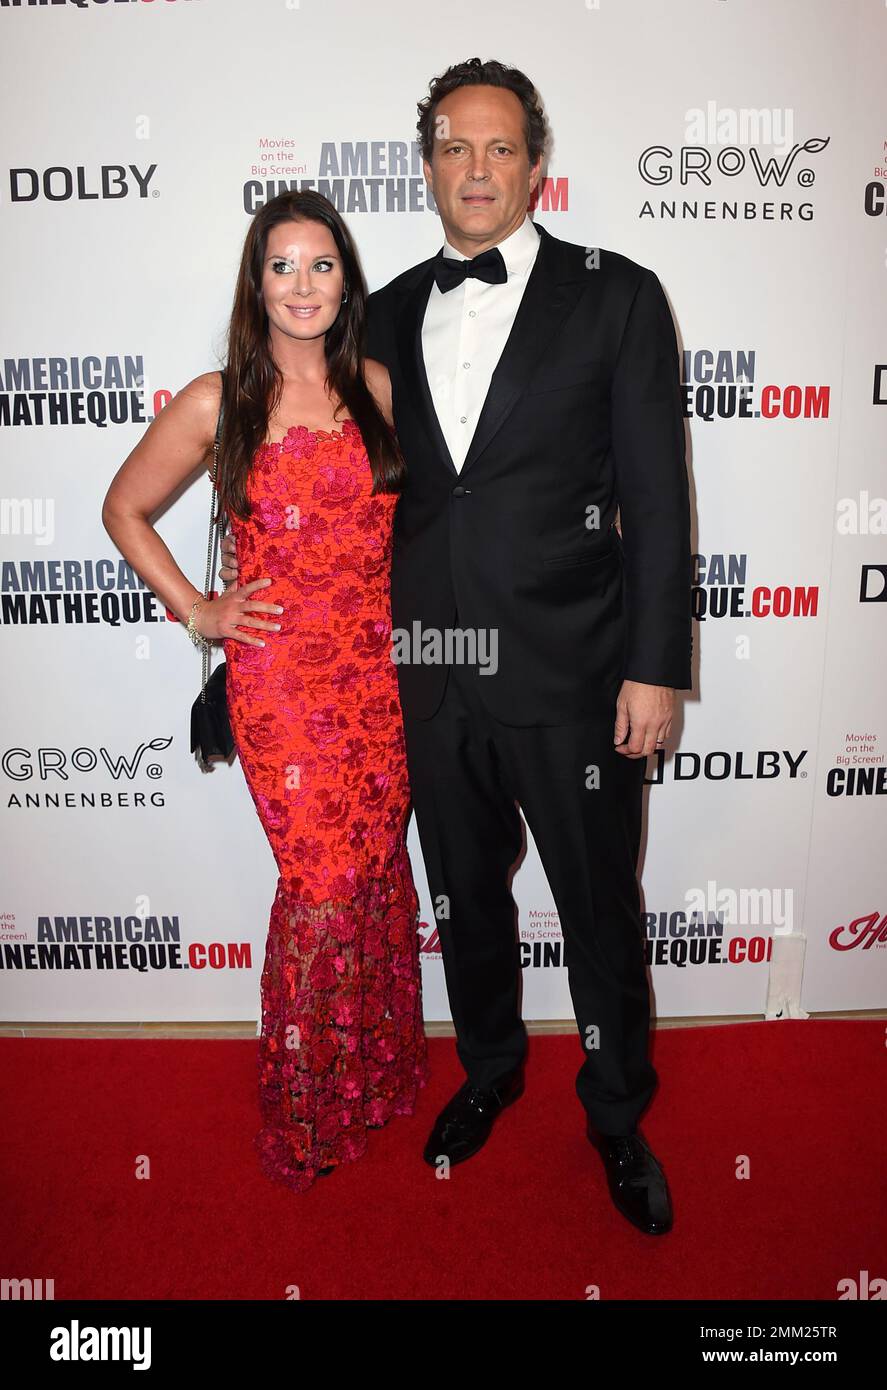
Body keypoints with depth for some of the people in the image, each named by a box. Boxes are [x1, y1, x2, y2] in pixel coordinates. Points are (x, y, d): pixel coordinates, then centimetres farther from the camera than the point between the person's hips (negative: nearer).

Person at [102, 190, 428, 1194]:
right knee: (324, 887, -1)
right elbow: (124, 510, 8)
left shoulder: (376, 387, 7)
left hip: (377, 667, 4)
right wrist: (194, 611, 1)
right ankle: (303, 1114, 24)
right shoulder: (215, 404, -2)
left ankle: (377, 1068, 36)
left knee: (379, 870, 12)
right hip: (280, 675, -3)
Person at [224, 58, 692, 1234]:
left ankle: (618, 1119, 37)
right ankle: (490, 1070, 46)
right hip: (433, 681, 4)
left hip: (571, 681, -3)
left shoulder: (616, 297, -1)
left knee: (600, 915, 11)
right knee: (465, 900, 19)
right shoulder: (389, 313, 9)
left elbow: (656, 498, -5)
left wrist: (656, 667, -10)